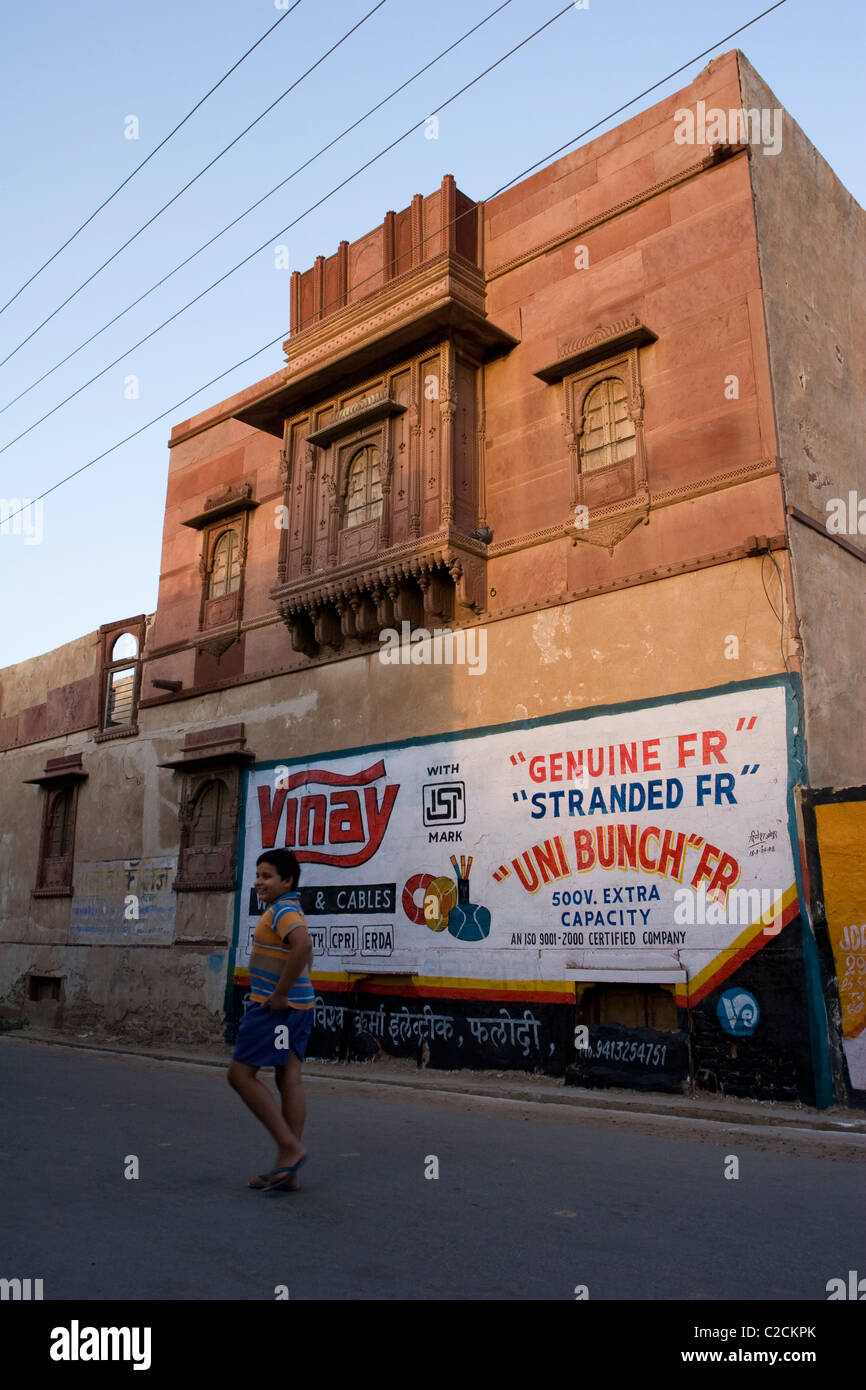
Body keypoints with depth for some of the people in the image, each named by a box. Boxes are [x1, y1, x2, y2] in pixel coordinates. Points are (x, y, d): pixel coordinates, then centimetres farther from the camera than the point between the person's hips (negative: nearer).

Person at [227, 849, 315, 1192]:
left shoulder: (283, 911, -16)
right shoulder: (289, 910, 16)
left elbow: (303, 946, -35)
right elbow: (304, 952, 30)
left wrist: (279, 995, -26)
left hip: (275, 1006, -10)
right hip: (297, 1006, 10)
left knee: (241, 1073, -2)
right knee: (289, 1079, 8)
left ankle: (289, 1147, -5)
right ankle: (287, 1171, 12)